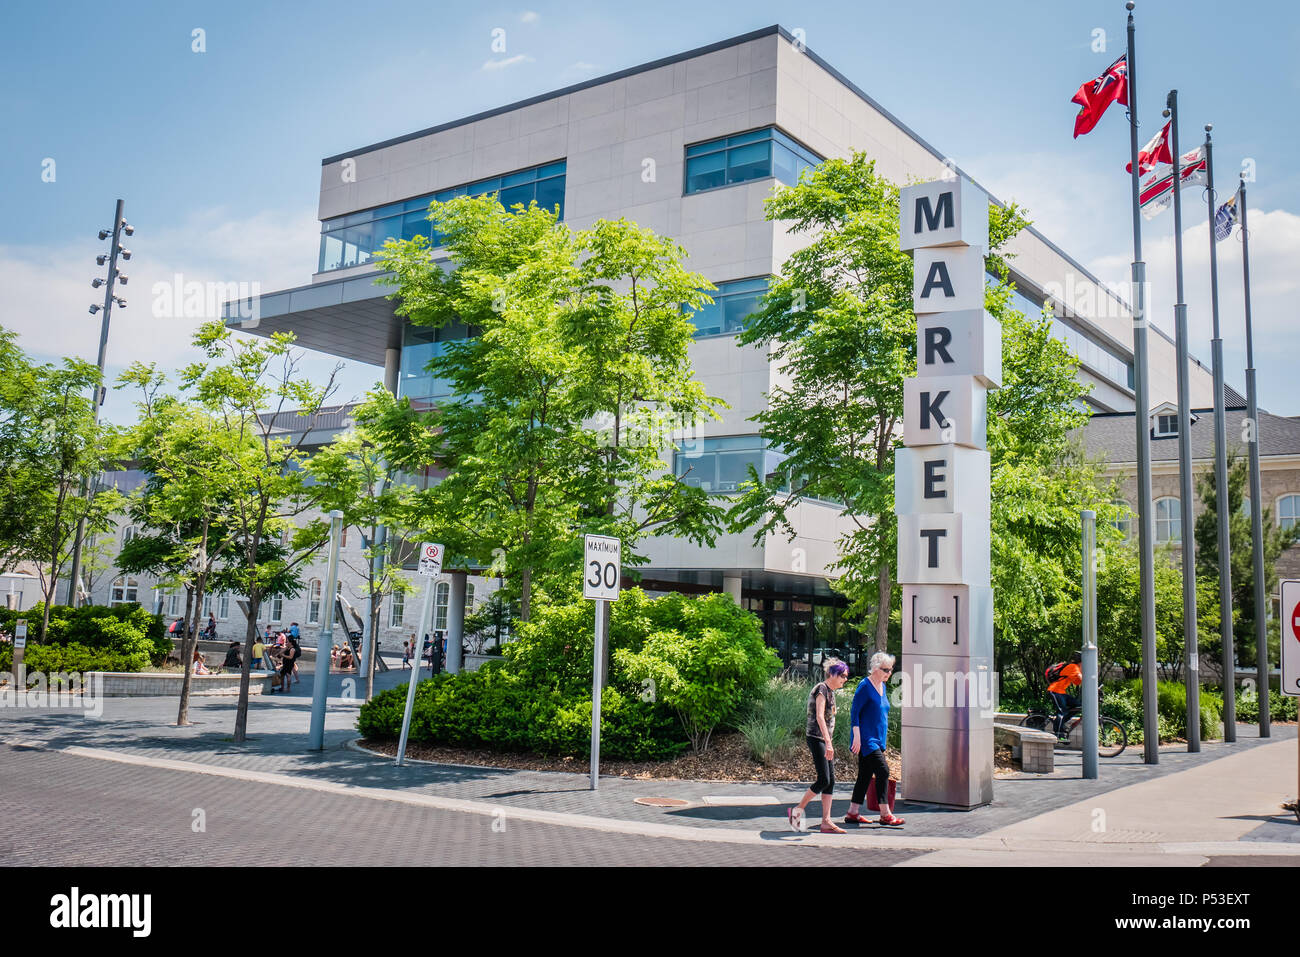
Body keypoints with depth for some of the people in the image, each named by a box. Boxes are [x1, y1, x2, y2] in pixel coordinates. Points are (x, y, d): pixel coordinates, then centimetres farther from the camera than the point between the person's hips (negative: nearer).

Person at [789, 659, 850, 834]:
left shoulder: (830, 691, 18)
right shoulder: (821, 689, -11)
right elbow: (819, 716, -22)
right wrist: (828, 743, -30)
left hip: (824, 740, 10)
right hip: (816, 739, -10)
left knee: (830, 781, 4)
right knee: (824, 780, -12)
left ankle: (826, 822, 5)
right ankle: (797, 811, 0)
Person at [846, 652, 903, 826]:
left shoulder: (882, 687, 15)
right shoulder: (865, 686, -11)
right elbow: (854, 712, -14)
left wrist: (883, 740, 24)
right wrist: (857, 736, -20)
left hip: (877, 740, 9)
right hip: (865, 739, -9)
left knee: (865, 775, 9)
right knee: (882, 770, -15)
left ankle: (852, 814, 14)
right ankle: (885, 815, -12)